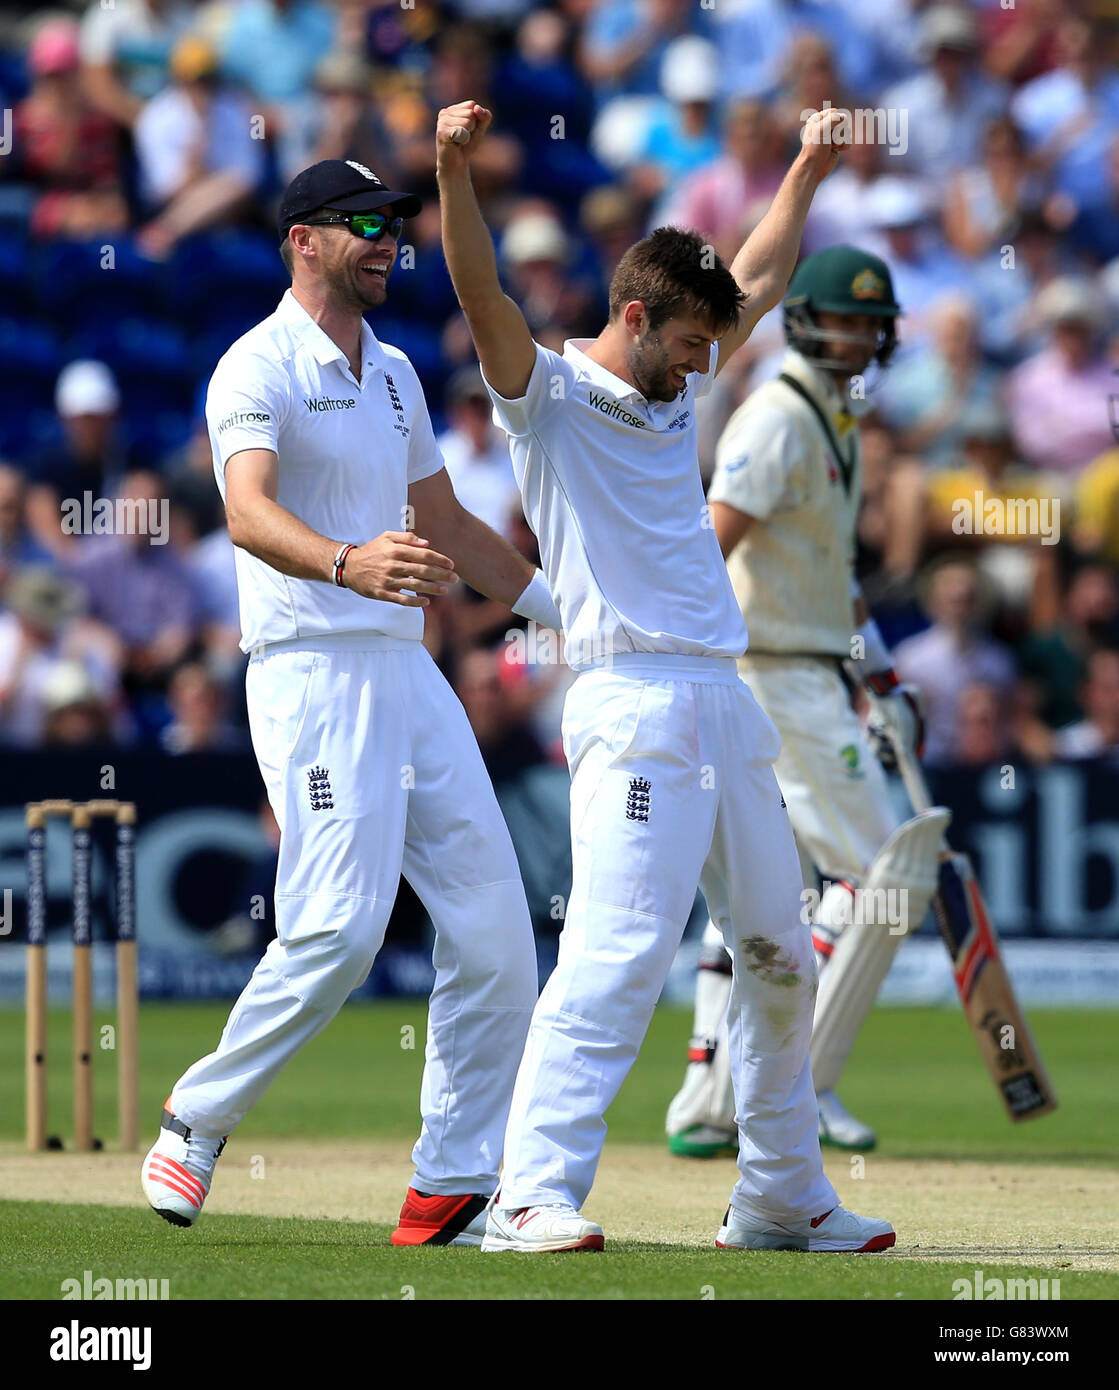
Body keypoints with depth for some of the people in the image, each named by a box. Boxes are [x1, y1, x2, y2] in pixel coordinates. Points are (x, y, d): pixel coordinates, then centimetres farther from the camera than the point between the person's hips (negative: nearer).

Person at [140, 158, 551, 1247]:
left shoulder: (392, 373, 20)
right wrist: (348, 563, -44)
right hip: (313, 674, -8)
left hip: (410, 672, 8)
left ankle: (454, 1191, 5)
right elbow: (248, 512, -25)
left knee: (493, 931, 0)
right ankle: (198, 1119, 2)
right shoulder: (259, 369, -7)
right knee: (339, 928, -18)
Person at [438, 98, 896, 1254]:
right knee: (616, 954, -19)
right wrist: (454, 171, -34)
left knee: (778, 957, 13)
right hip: (633, 709, -8)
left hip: (726, 708, 8)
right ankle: (533, 1195, -22)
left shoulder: (678, 392, 19)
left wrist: (809, 169, 36)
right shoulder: (546, 395, -2)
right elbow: (483, 297, -20)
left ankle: (781, 1200, 23)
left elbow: (757, 280, 33)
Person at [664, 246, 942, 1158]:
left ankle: (710, 1102, 11)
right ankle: (799, 1083, -7)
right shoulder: (778, 424, -14)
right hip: (778, 680, -10)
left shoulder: (837, 427, 18)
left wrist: (884, 680, 25)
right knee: (881, 872, -9)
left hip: (809, 679, 10)